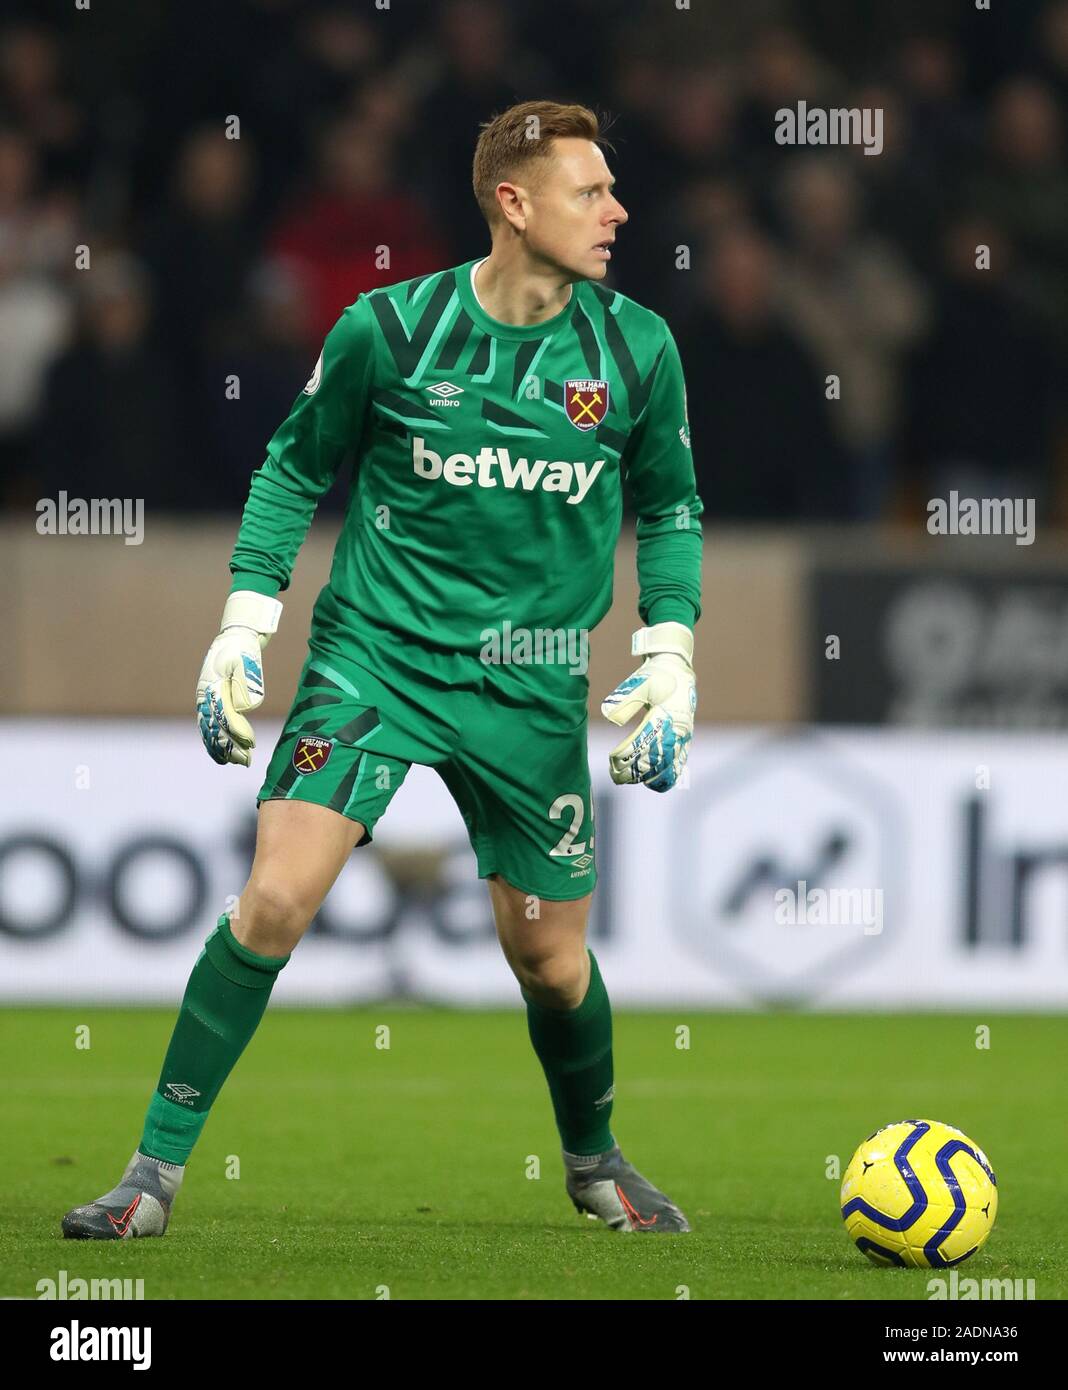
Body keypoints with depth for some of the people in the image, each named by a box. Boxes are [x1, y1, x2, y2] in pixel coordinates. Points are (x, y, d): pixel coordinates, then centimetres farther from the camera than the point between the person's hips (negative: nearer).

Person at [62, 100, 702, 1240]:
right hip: (375, 652, -2)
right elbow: (295, 469, 7)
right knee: (277, 896, -18)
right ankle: (158, 1166, -8)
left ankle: (593, 1162, 36)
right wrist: (244, 625, 1)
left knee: (549, 960, 6)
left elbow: (668, 506, 13)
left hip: (533, 687, 2)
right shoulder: (389, 328, -8)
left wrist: (669, 656, 4)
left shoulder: (636, 349, -2)